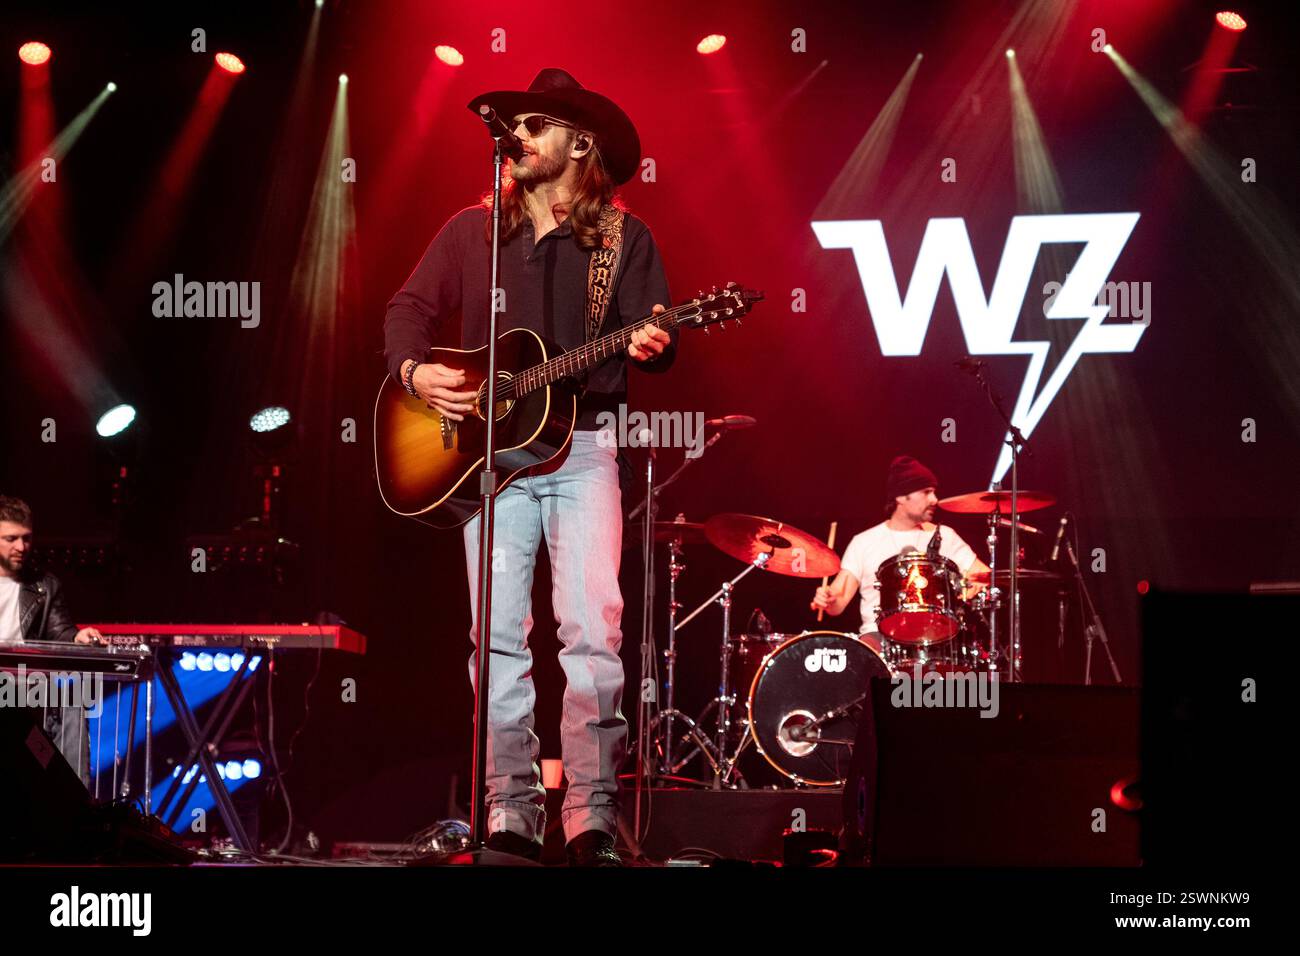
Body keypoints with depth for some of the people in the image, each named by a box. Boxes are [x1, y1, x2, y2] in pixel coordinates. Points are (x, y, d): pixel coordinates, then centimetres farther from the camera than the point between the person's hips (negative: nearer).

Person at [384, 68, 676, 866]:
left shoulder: (623, 237, 7)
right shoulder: (473, 230, 12)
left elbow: (654, 338, 1)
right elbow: (409, 308, 12)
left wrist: (651, 346, -22)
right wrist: (415, 370, -7)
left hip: (580, 447, -2)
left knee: (593, 627, -13)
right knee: (499, 634, -2)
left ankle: (593, 818, -11)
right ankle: (512, 813, 1)